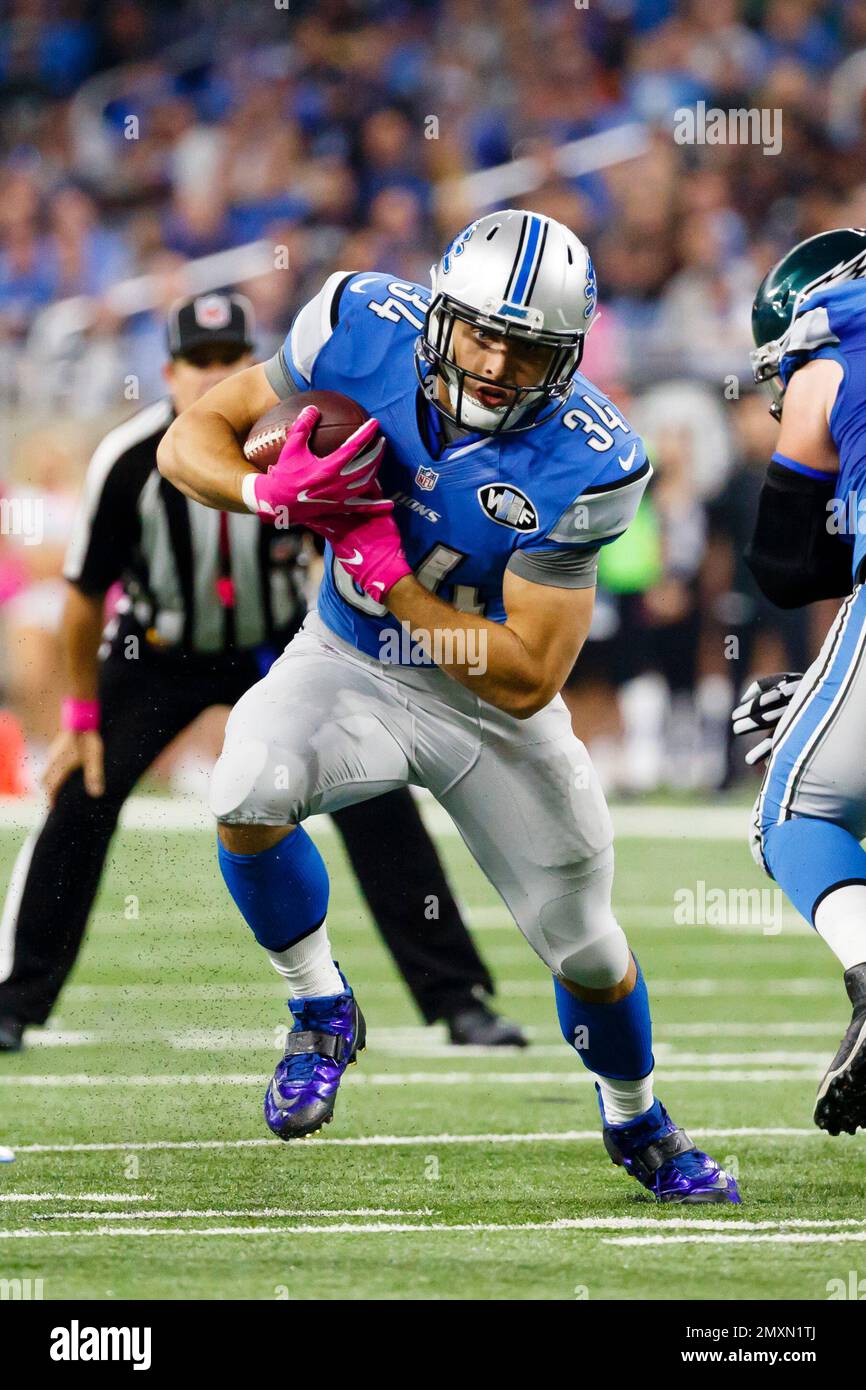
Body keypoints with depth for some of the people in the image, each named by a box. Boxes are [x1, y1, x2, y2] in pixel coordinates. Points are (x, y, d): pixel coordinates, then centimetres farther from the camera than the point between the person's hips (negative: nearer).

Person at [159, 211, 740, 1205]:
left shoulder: (577, 468, -28)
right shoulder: (364, 332, -21)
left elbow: (529, 679, -26)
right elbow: (192, 440, -12)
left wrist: (389, 576, -32)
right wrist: (270, 492, -34)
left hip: (490, 702, -1)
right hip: (349, 670, 1)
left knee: (585, 949, 10)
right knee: (248, 794, -31)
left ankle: (638, 1127, 43)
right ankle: (322, 1015, -4)